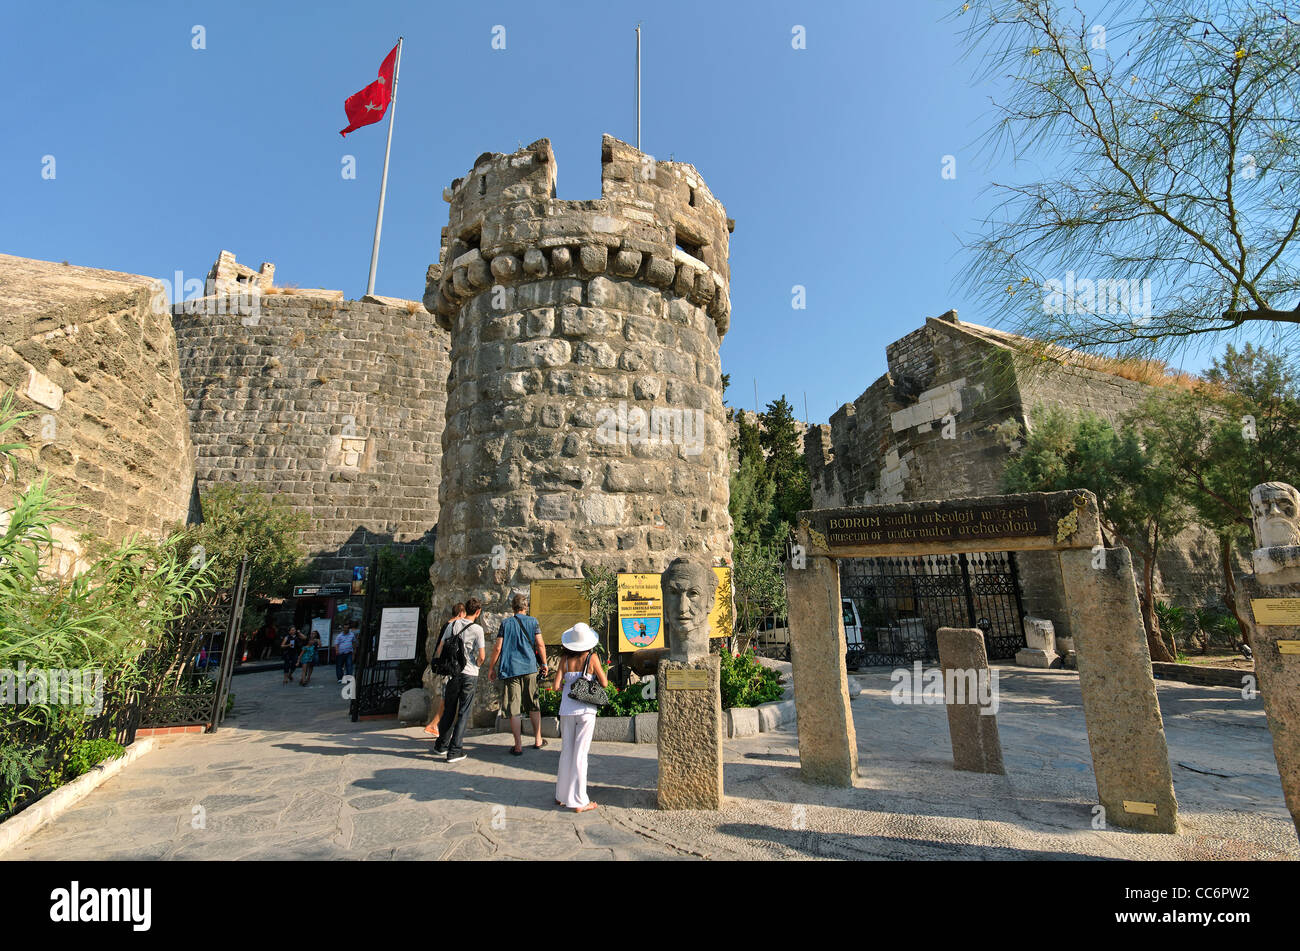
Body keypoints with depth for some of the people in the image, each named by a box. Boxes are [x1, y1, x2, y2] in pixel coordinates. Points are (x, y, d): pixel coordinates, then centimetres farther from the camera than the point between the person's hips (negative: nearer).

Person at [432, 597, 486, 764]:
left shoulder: (452, 625, 1)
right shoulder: (477, 629, -10)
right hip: (470, 675, -4)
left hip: (453, 673, 4)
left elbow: (440, 649, 4)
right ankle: (454, 751, 5)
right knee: (464, 713, 4)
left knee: (449, 710, 17)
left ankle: (441, 745, 30)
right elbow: (481, 656, -10)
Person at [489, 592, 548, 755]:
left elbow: (498, 648, 0)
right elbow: (540, 645, -2)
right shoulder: (533, 622, 2)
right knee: (533, 705, 15)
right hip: (530, 668, 1)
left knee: (514, 709, 4)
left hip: (510, 669, -1)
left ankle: (518, 746, 6)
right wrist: (544, 663, 10)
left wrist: (492, 668, 10)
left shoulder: (506, 623, 2)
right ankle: (537, 740, 23)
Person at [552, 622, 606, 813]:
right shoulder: (592, 658, -9)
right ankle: (578, 801, 10)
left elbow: (555, 686, -3)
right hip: (586, 710, -3)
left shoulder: (565, 659, -1)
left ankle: (562, 795, 27)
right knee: (580, 754, 3)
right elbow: (604, 683, -5)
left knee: (566, 752, 16)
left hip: (566, 709, 3)